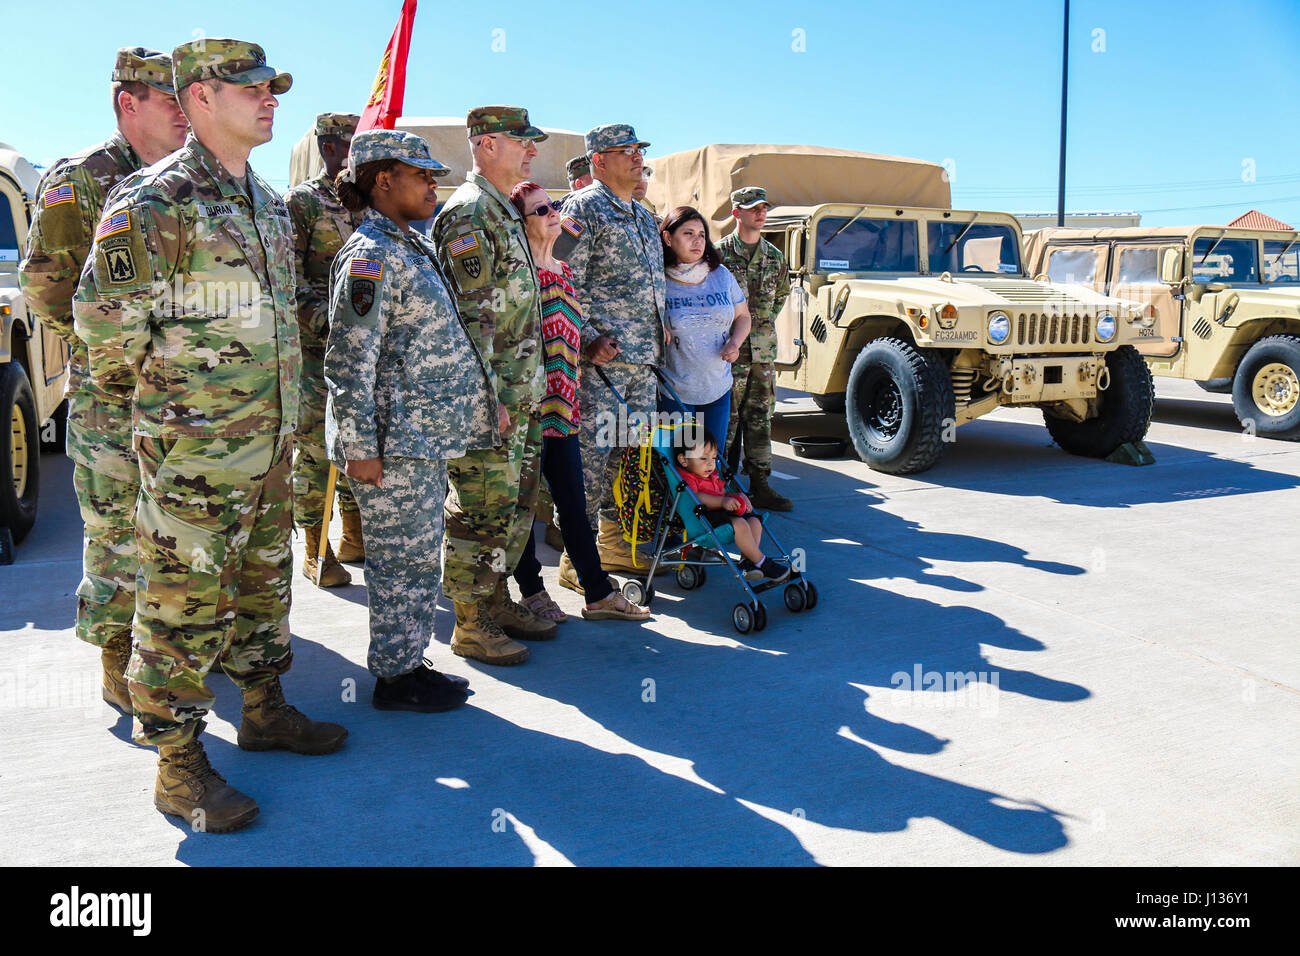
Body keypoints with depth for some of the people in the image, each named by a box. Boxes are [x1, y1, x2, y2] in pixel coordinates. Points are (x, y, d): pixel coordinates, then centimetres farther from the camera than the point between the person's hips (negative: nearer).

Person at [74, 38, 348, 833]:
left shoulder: (268, 203, 13)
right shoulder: (153, 201, -13)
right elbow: (105, 319, -15)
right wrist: (154, 389, -3)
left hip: (270, 439, 8)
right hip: (194, 446, -8)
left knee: (265, 579, 18)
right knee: (184, 597, 0)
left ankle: (265, 708, 34)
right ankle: (178, 766, 10)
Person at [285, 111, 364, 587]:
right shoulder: (300, 202, -3)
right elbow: (287, 280, -10)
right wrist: (325, 321, -21)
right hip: (316, 348, -6)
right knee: (315, 446, -2)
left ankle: (355, 537, 24)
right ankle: (316, 551, 8)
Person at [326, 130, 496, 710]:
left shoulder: (411, 246, 16)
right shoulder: (370, 255, -14)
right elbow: (349, 360, -18)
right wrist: (359, 446, -20)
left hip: (427, 435, 9)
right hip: (394, 440, -9)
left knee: (419, 554, 15)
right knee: (404, 558, 1)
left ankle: (409, 661, 28)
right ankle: (394, 677, 14)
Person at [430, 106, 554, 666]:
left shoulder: (506, 210, 19)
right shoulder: (468, 212, -13)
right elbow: (470, 312, -19)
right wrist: (488, 394, -21)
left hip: (521, 394, 10)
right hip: (488, 393, -10)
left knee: (516, 503, 15)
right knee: (482, 509, -3)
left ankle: (496, 601, 28)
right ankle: (471, 626, 8)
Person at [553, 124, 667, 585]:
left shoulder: (643, 215, 21)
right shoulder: (584, 206, -5)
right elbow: (566, 282, -12)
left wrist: (657, 342, 18)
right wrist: (590, 338, -21)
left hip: (643, 358, 8)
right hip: (602, 355, -8)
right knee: (593, 451, -7)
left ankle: (614, 542, 24)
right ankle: (577, 557, 0)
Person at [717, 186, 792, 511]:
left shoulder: (774, 256, 11)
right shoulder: (720, 253, -4)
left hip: (764, 350, 5)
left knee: (761, 417, 8)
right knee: (727, 418, -2)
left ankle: (760, 483, 14)